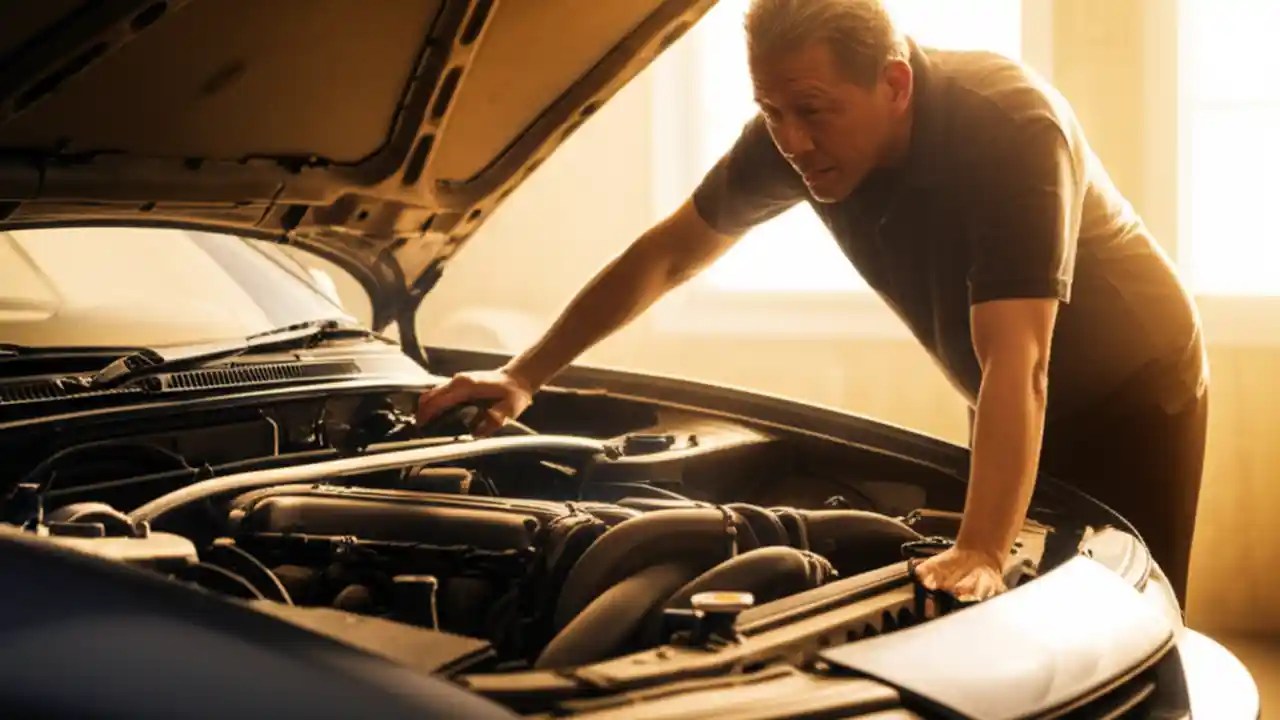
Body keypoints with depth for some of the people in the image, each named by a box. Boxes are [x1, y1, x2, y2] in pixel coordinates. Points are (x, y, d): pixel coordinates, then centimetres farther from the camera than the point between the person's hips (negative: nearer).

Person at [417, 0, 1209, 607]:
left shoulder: (1011, 127, -36)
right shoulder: (796, 129, -18)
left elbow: (1017, 363, -45)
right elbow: (666, 257, -5)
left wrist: (981, 554, -57)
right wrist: (524, 375, -10)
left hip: (1132, 393, -5)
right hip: (1012, 409, 5)